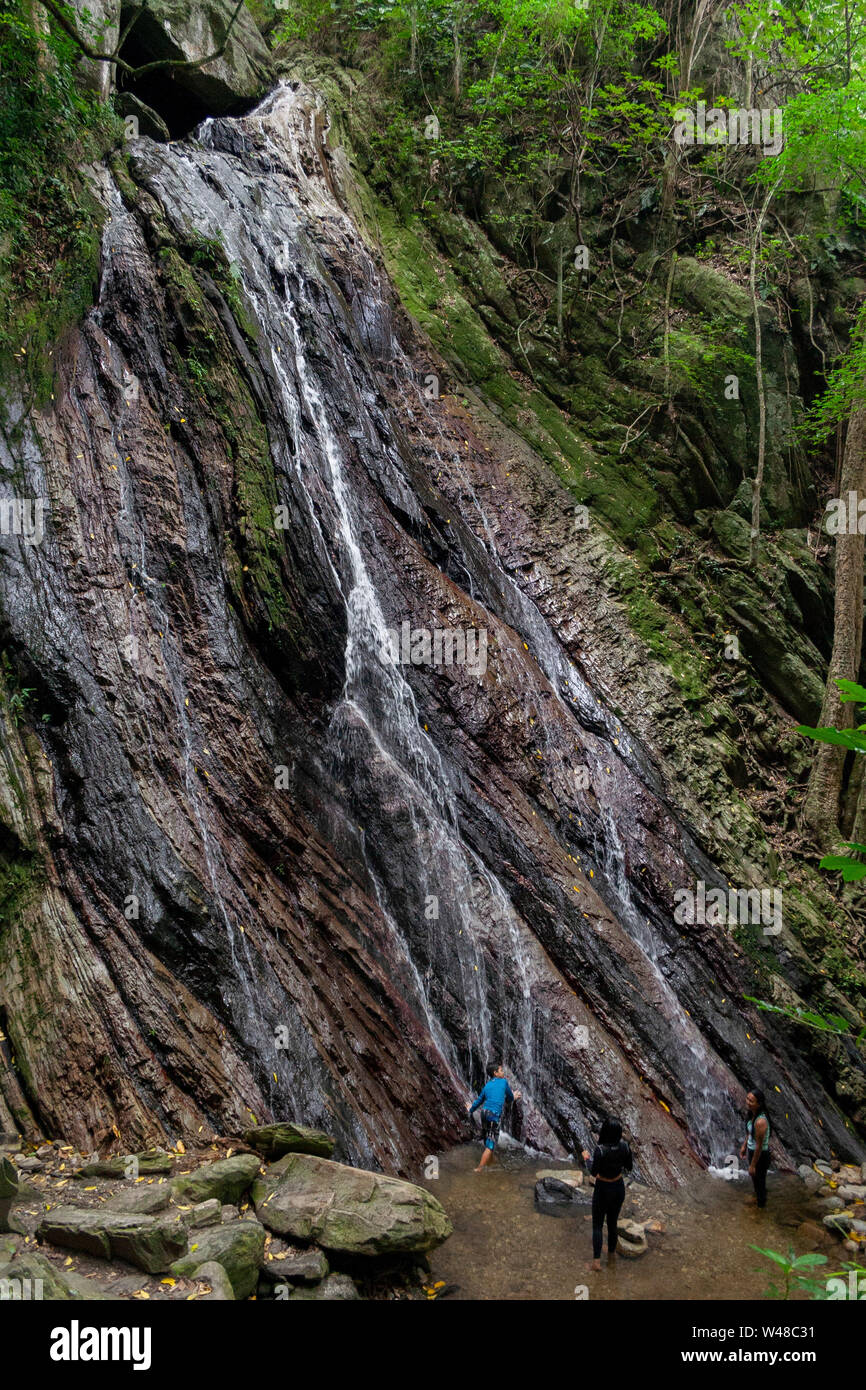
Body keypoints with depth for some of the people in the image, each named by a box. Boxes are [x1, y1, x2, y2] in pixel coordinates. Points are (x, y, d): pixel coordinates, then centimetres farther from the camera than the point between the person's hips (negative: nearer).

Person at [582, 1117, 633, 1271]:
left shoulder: (601, 1149, -29)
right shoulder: (624, 1146, -15)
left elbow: (594, 1172, -21)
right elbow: (628, 1168, -1)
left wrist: (587, 1158, -5)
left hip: (603, 1189, -4)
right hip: (619, 1187, 4)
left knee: (597, 1225, 11)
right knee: (613, 1222, 24)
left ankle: (596, 1260, 9)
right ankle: (612, 1252, 38)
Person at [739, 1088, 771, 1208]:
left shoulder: (760, 1121, -38)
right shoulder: (752, 1113, -12)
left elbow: (759, 1146, -28)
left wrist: (752, 1165, -18)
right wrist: (744, 1145, 16)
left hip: (760, 1154, -8)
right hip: (752, 1150, 8)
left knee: (758, 1179, 19)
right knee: (755, 1177, 31)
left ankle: (761, 1203, 45)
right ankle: (759, 1197, 57)